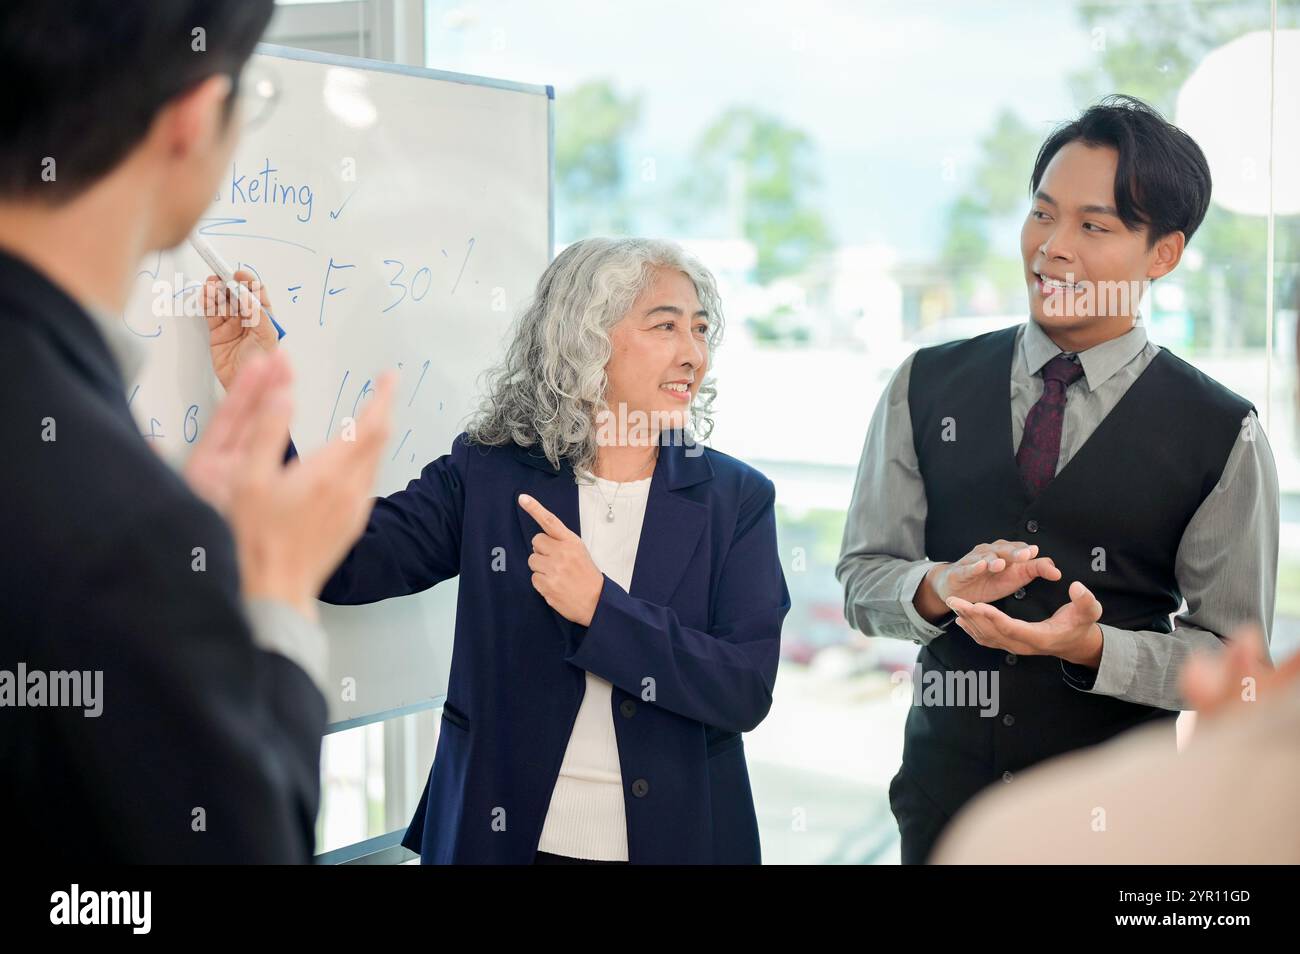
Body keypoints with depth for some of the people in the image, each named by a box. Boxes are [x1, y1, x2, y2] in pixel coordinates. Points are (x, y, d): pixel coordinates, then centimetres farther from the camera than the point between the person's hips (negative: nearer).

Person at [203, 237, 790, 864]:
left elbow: (747, 691, -11)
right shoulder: (485, 475, -3)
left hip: (676, 836, 0)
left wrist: (600, 608, -20)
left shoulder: (736, 499, -4)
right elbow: (342, 564, -16)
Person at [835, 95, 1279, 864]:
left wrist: (1091, 646, -22)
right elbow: (862, 577, 0)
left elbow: (1231, 656, -6)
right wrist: (940, 588, -21)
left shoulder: (1222, 436, -8)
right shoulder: (926, 389, -1)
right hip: (945, 793, 2)